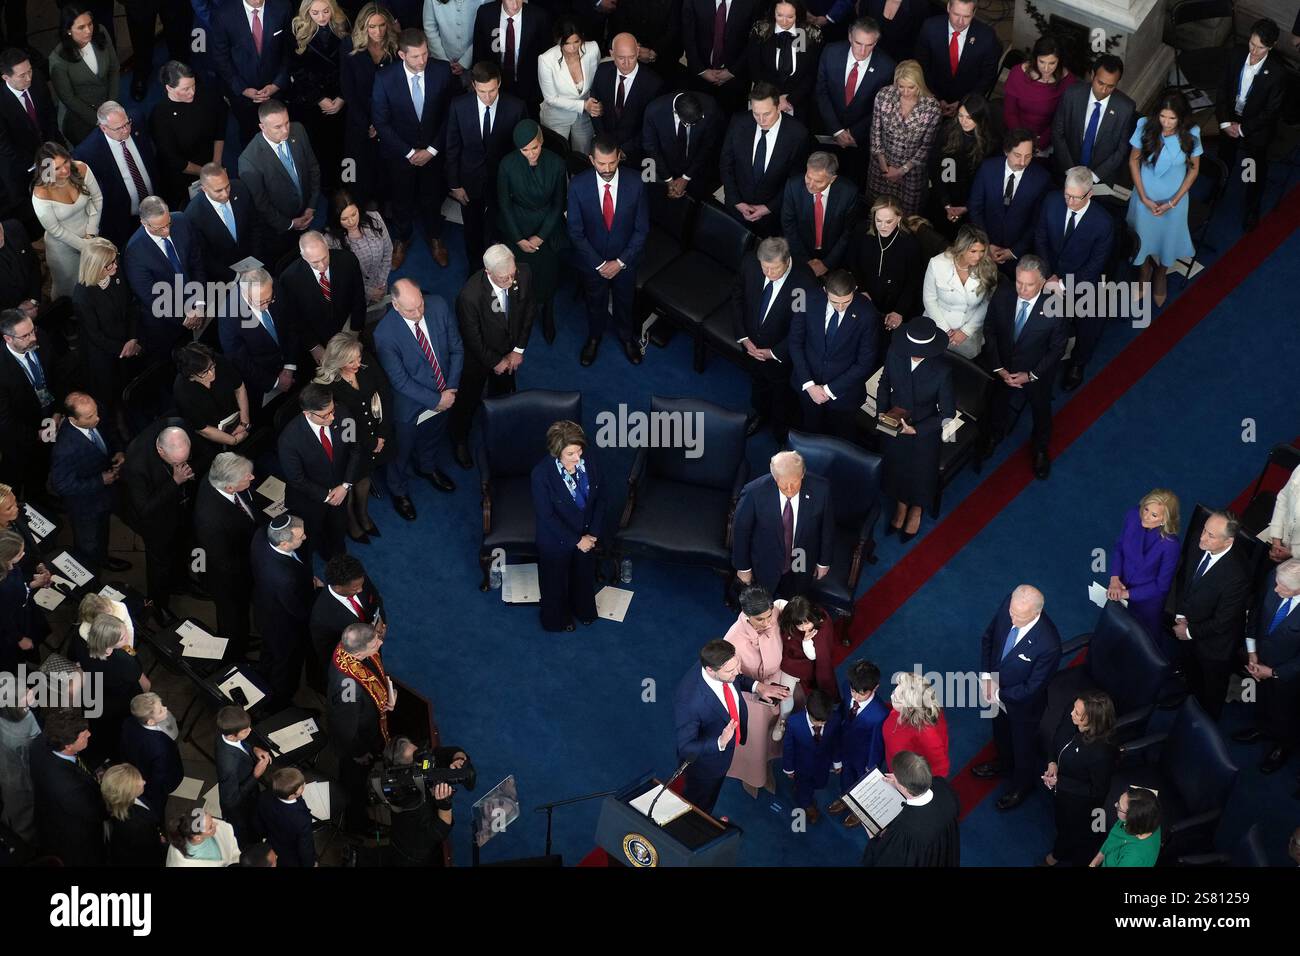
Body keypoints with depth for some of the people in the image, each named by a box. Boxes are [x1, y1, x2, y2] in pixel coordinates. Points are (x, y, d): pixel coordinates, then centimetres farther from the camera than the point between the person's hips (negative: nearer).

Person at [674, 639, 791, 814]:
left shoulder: (724, 670, -25)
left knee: (713, 793, 35)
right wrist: (720, 743, -51)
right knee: (699, 801, 26)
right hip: (703, 759, -6)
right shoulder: (688, 701, -46)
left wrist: (757, 686, -13)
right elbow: (686, 748, -35)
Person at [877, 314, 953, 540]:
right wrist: (882, 413, -10)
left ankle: (916, 509, 51)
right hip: (894, 423, 2)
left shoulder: (942, 371, -30)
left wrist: (916, 430, -24)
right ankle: (901, 505, 50)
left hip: (924, 431, -2)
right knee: (895, 467, 17)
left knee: (920, 471, 18)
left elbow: (947, 413, -18)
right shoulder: (895, 353, -20)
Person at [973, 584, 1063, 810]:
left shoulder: (1048, 645, -41)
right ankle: (1004, 762, 65)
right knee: (1000, 731, 34)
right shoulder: (1009, 605, -26)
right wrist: (986, 675, -12)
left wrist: (999, 695, -18)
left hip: (1023, 703, -5)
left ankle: (1022, 786, 53)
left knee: (1023, 745, 24)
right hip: (996, 687, 5)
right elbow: (988, 636, -5)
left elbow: (1032, 689, -27)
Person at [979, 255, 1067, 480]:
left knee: (1041, 411, 25)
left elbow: (1057, 349, -18)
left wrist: (1031, 375, -19)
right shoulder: (1002, 296, -24)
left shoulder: (1056, 308, -32)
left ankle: (1040, 450, 54)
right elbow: (991, 332, -9)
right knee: (999, 404, 30)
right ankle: (994, 435, 62)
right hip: (1004, 368, 2)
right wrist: (999, 368, -13)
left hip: (1037, 374, -2)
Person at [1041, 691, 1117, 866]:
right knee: (1061, 825, 36)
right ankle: (1057, 854, 66)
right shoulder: (1069, 720, -25)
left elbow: (1099, 791, -27)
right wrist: (1052, 763, -18)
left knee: (1076, 834, 26)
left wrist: (1059, 782, -28)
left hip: (1080, 802, -6)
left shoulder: (1101, 752, -43)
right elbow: (1055, 742, -1)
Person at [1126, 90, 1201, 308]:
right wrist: (1144, 198, -13)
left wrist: (1173, 202, -13)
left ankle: (1160, 276, 51)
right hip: (1145, 195, 0)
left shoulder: (1191, 134, -22)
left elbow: (1193, 169, -9)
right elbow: (1134, 161, -10)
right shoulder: (1145, 126, -22)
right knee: (1143, 236, 20)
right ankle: (1144, 273, 51)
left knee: (1168, 239, 20)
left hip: (1174, 198, 0)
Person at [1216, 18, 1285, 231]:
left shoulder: (1277, 72, -29)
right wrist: (1225, 122, -14)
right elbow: (1223, 90, -7)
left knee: (1256, 173, 18)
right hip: (1230, 122, 4)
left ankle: (1252, 210, 42)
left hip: (1257, 129, -4)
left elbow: (1271, 111, -21)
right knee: (1224, 160, 30)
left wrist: (1243, 129, -19)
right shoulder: (1236, 57, -18)